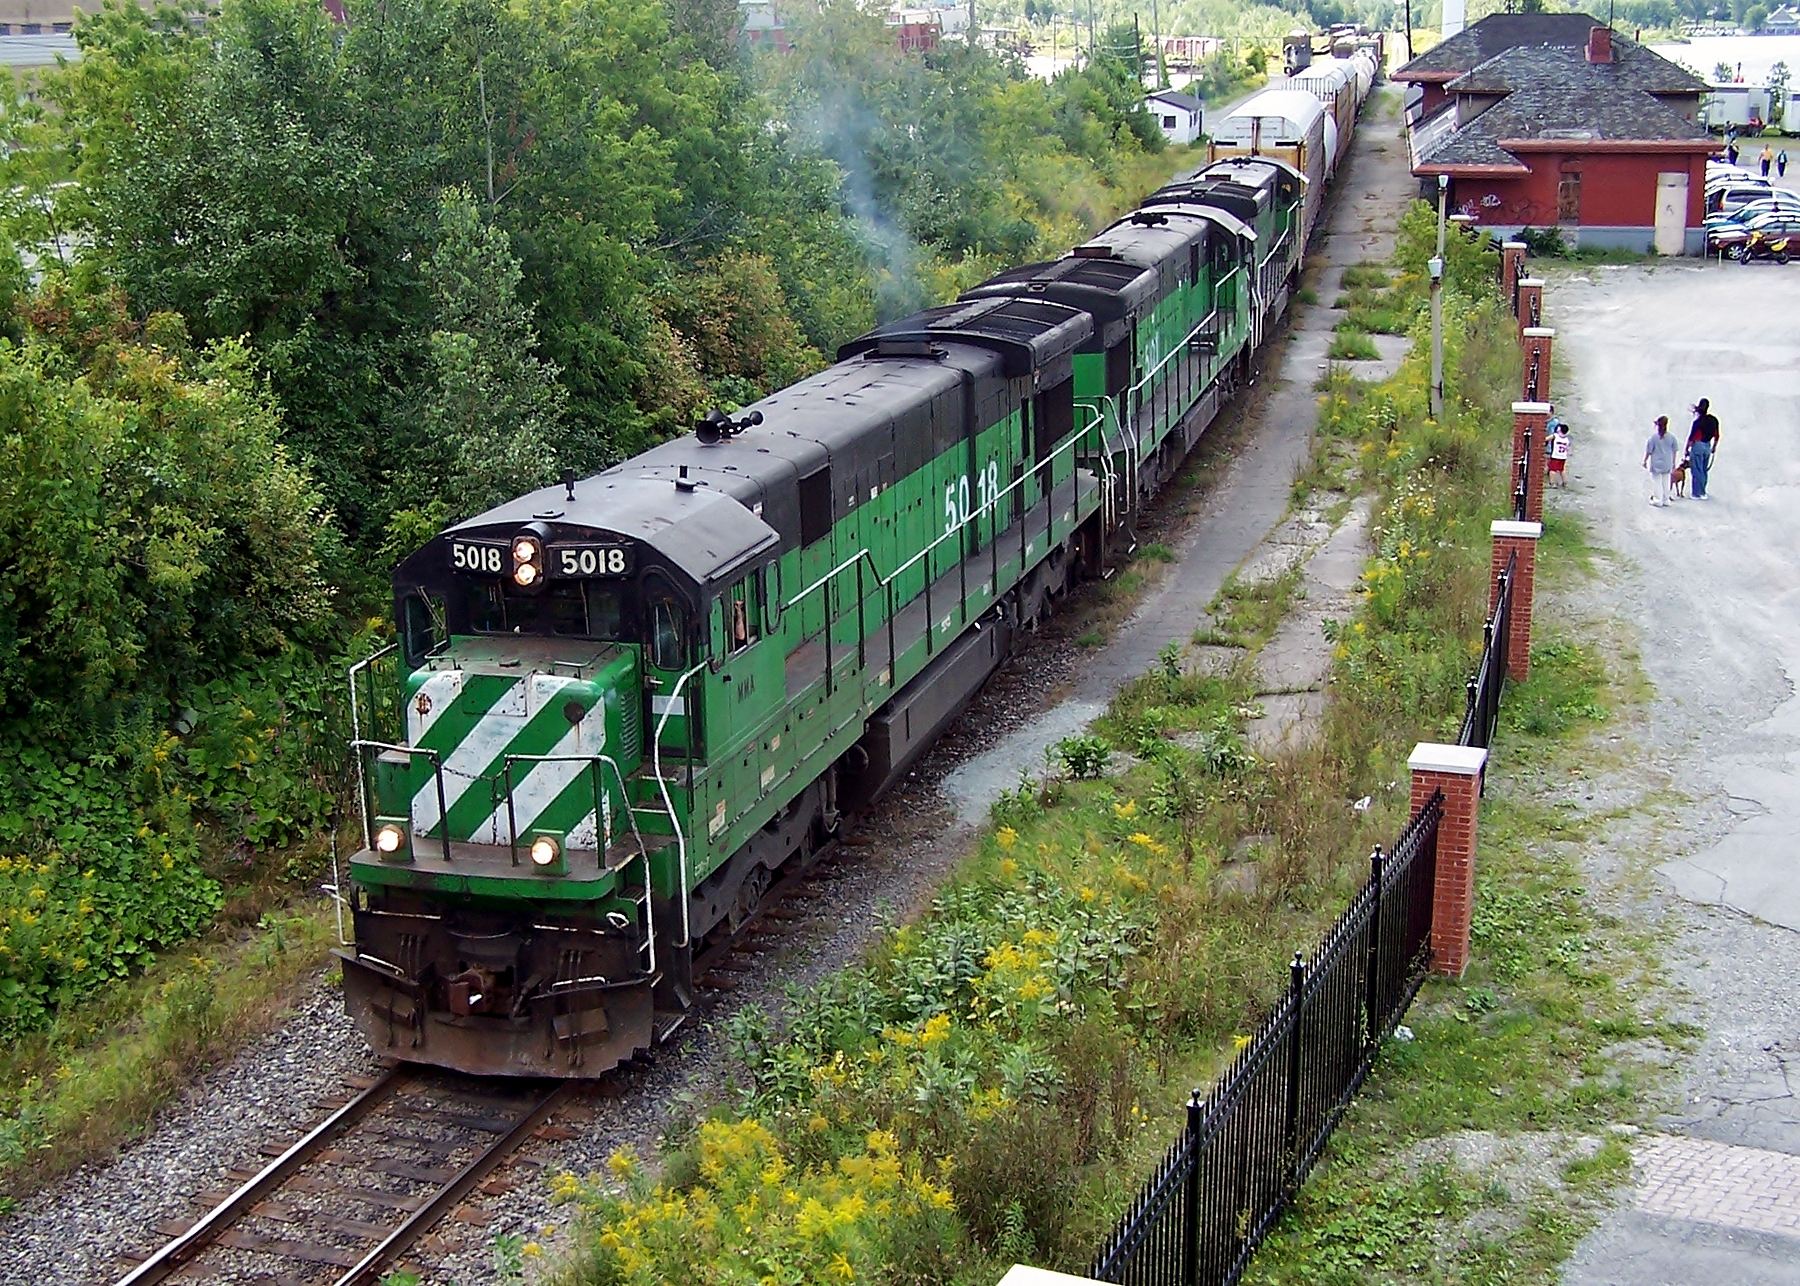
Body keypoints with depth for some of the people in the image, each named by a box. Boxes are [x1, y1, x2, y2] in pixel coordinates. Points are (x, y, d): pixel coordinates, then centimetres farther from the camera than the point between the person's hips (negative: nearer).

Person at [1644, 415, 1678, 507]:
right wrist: (1673, 463, 17)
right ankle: (1665, 500, 21)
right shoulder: (1671, 437, -3)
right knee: (1665, 482, 15)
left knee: (1656, 482, 5)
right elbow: (1674, 451, 6)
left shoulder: (1653, 437, -15)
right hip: (1667, 464, 4)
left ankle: (1658, 501, 8)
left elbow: (1648, 451, -11)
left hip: (1656, 464, -4)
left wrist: (1644, 461, 3)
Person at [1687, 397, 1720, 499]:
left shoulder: (1698, 421, -17)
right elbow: (1716, 436, 11)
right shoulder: (1714, 420, 3)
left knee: (1696, 471, -1)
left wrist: (1686, 449, -6)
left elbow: (1691, 437, -15)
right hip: (1707, 446, 7)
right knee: (1704, 471, 16)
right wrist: (1714, 448, 23)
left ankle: (1698, 493, 0)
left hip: (1697, 446, -7)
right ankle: (1702, 492, 22)